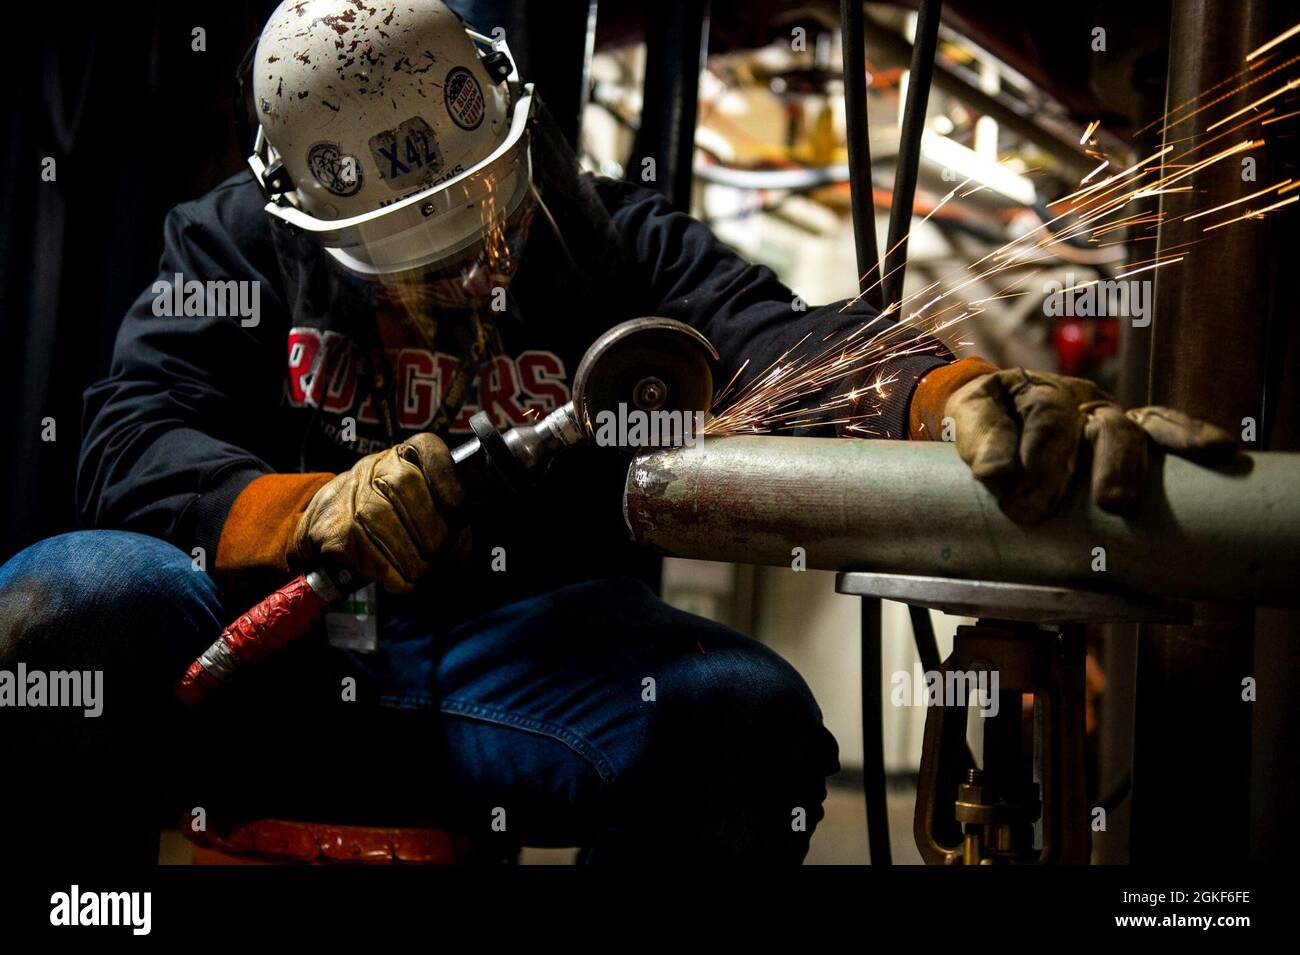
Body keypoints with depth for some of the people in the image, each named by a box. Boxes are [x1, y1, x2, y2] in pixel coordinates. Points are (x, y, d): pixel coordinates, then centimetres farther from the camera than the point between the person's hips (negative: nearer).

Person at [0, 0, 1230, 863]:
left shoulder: (611, 243, 4)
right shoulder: (232, 246, 7)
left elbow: (776, 339, -14)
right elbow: (134, 442, -5)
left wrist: (961, 394, -37)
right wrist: (311, 510, -26)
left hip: (528, 667, 1)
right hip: (273, 650, 0)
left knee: (747, 712, -29)